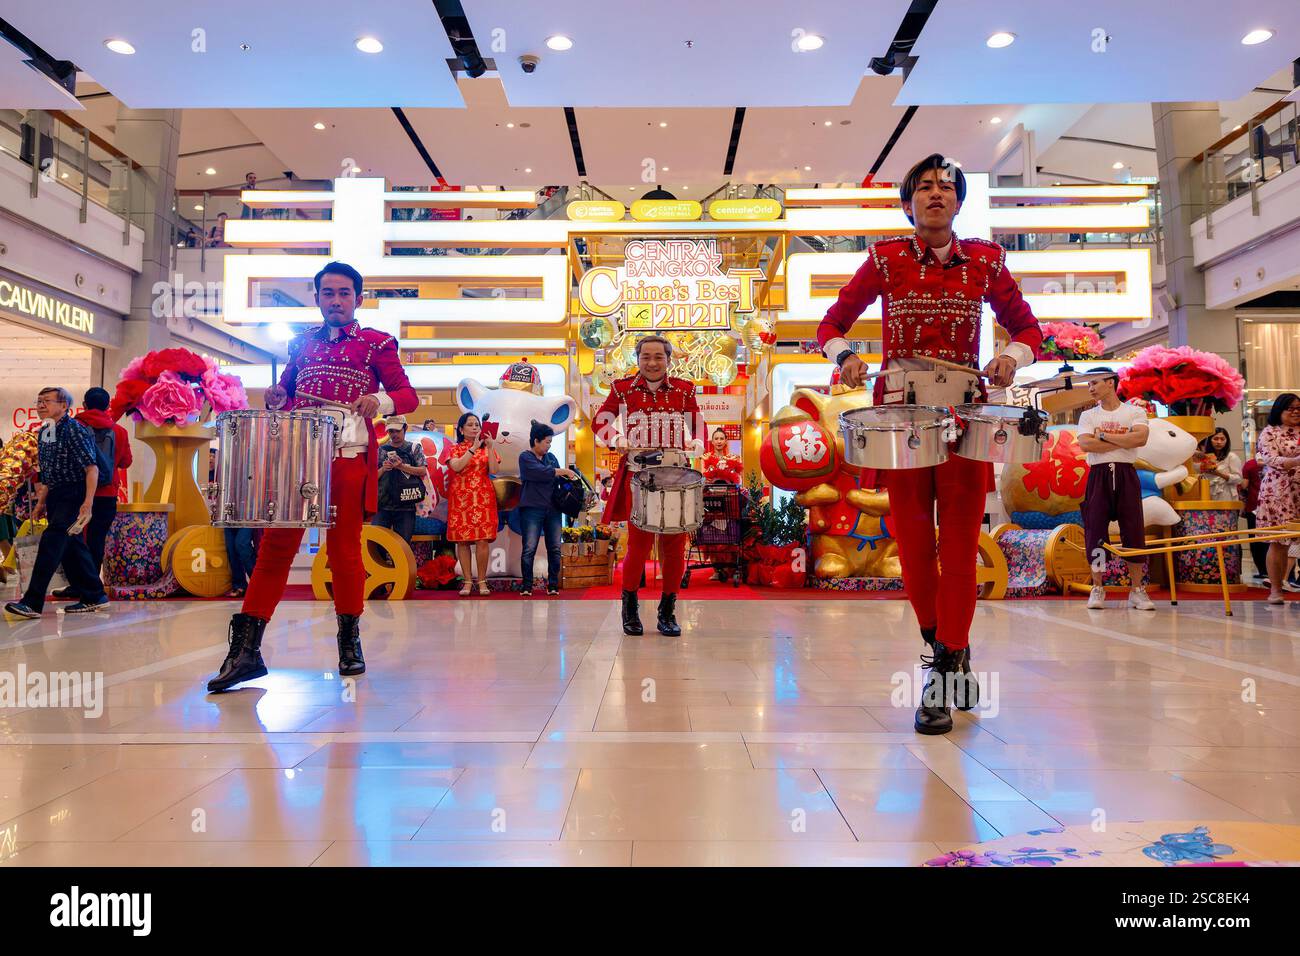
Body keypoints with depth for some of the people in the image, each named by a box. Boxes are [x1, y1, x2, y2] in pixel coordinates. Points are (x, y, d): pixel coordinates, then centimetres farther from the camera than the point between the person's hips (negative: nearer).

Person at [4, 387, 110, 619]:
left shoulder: (74, 430, -13)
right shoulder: (44, 432, 13)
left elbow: (92, 468, -18)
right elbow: (48, 473, 22)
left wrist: (88, 503, -25)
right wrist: (41, 502, 20)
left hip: (75, 494, -9)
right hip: (55, 496, 9)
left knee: (52, 541, -16)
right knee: (71, 546, 11)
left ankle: (33, 602, -17)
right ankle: (94, 597, 20)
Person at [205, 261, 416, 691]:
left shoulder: (377, 343, 9)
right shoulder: (301, 342, 20)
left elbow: (408, 396, 4)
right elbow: (285, 392, 27)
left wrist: (379, 401, -17)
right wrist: (277, 398, 4)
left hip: (349, 459, -2)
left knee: (345, 549, 3)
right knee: (276, 545, -3)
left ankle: (350, 639, 17)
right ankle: (246, 646, -1)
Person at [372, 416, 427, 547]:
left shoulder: (414, 447, 8)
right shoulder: (381, 450, 12)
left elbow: (423, 471, -3)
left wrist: (402, 466, -13)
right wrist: (383, 469, -9)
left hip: (406, 506, -1)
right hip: (383, 505, 2)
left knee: (403, 543, 2)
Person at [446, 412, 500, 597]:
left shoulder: (487, 448, 11)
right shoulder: (455, 449, 9)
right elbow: (456, 467, -12)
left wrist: (489, 448, -11)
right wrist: (474, 447, -14)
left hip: (483, 499, 0)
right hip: (460, 499, 0)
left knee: (482, 540, -7)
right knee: (462, 540, -1)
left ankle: (482, 581, 2)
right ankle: (468, 581, 7)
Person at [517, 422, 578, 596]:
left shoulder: (551, 457, 17)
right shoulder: (525, 457, 0)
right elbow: (541, 472, -17)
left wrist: (570, 476, -2)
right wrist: (563, 471, -12)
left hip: (553, 509, 5)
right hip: (532, 509, -5)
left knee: (554, 549, 2)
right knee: (529, 549, -5)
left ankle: (553, 585, 8)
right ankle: (527, 587, 2)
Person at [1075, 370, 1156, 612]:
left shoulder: (1135, 412, 6)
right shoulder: (1088, 415, 9)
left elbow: (1140, 438, -14)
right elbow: (1085, 444, -9)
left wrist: (1104, 435, -10)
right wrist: (1123, 442, -9)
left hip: (1126, 475, -1)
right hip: (1098, 476, 1)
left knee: (1134, 532, 0)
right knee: (1095, 531, -1)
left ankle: (1137, 590, 9)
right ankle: (1097, 589, 9)